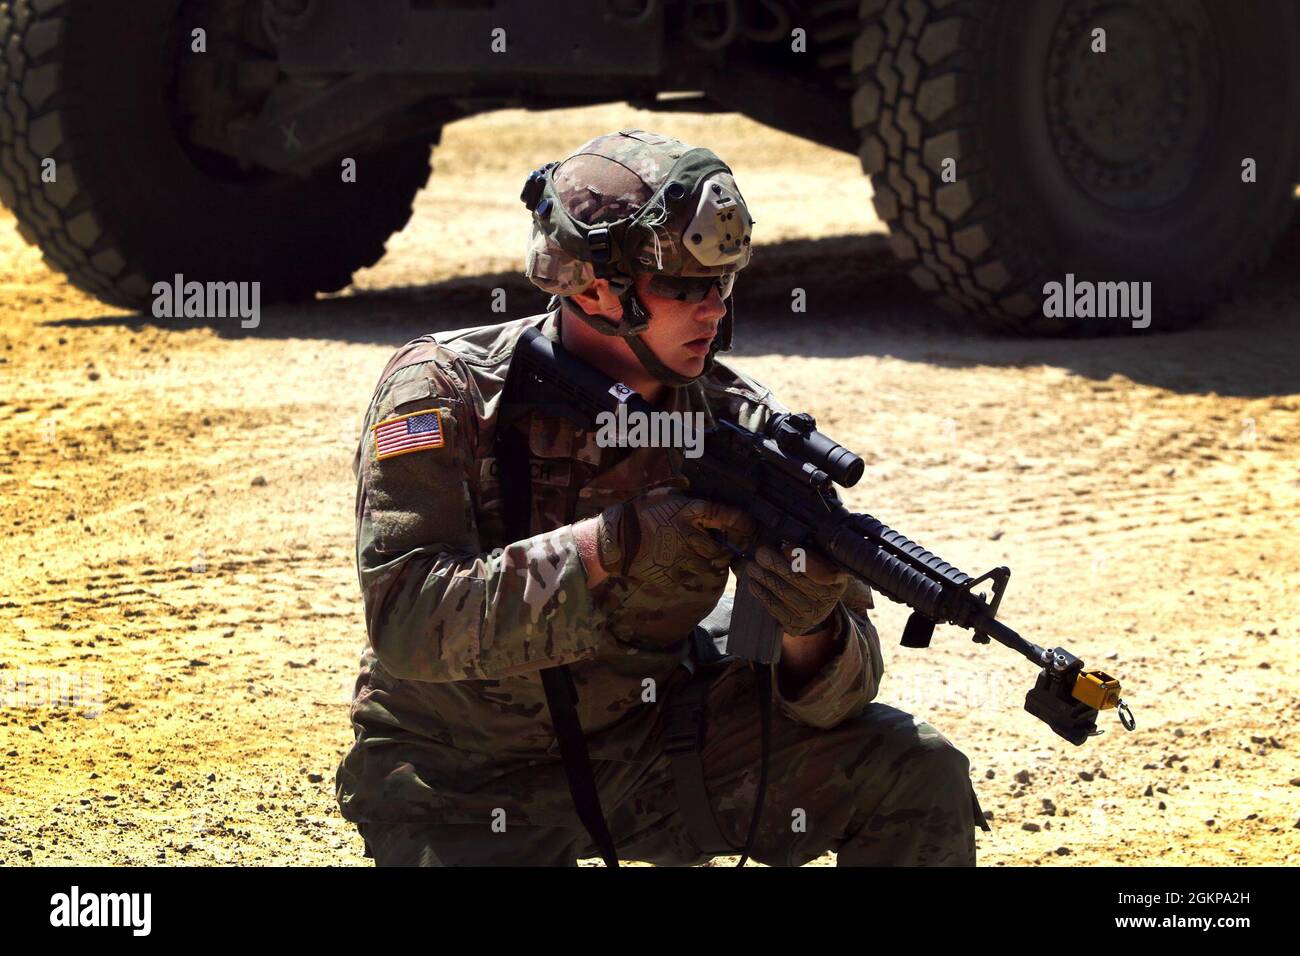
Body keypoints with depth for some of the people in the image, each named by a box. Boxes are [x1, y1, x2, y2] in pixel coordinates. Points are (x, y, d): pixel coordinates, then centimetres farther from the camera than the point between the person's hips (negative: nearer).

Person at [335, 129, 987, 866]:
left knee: (916, 776, -12)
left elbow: (836, 689, -8)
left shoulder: (742, 425, -8)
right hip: (464, 782, -3)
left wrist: (809, 631, -33)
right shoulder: (447, 394, -17)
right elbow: (407, 620, -30)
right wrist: (616, 540, -35)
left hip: (651, 737, 3)